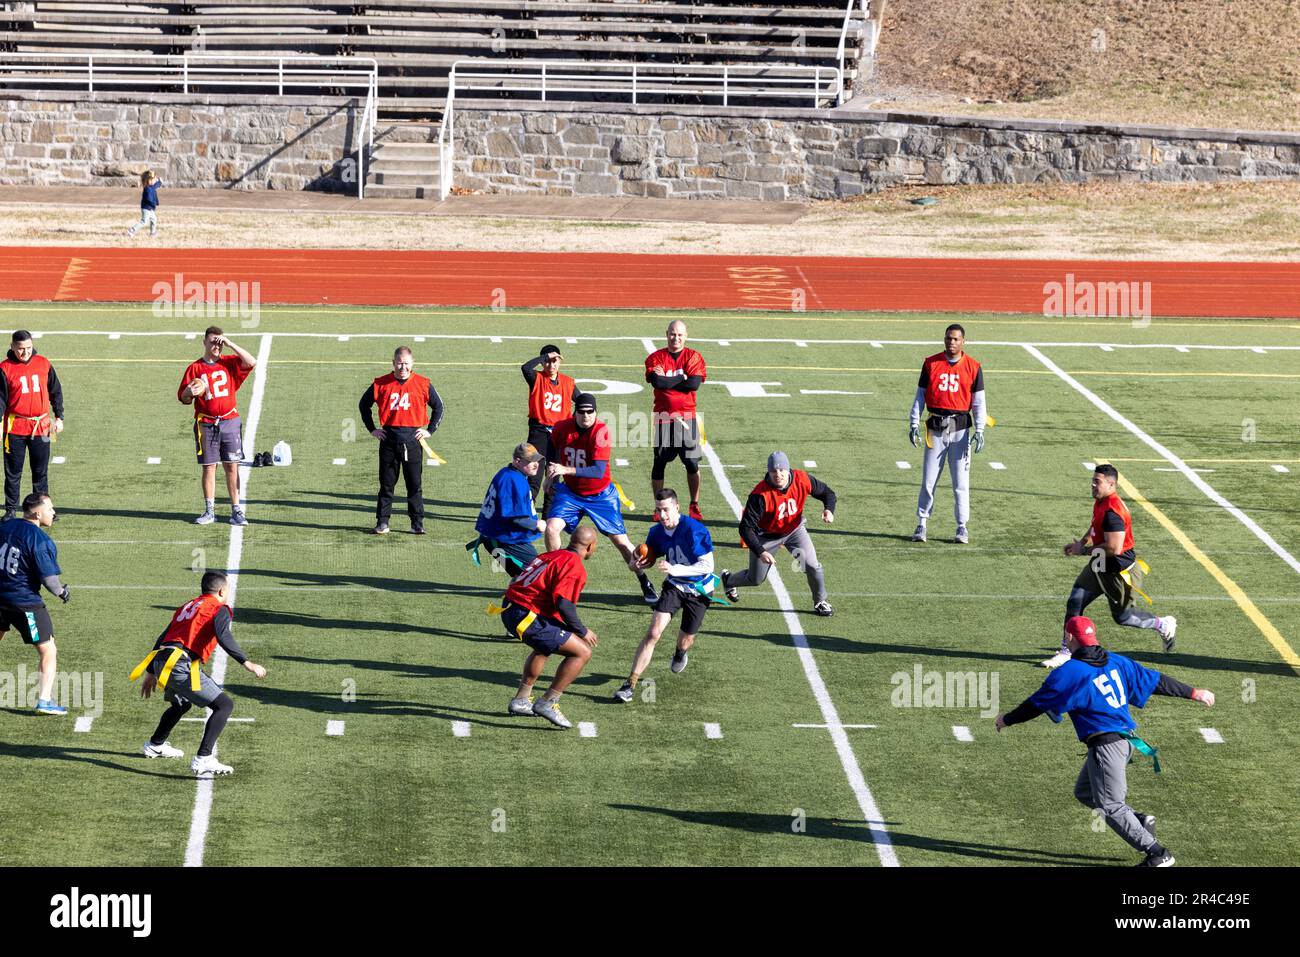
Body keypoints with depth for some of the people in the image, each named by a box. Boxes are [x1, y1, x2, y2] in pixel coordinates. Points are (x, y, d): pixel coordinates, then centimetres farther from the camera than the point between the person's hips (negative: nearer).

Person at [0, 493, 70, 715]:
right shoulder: (41, 541, -18)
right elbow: (49, 578, -17)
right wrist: (62, 592, 2)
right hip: (25, 602, -6)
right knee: (48, 652, 4)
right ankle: (44, 701, -2)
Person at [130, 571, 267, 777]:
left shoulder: (187, 607, 28)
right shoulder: (219, 609, 5)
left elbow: (162, 639, 31)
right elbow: (223, 637, -15)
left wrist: (151, 673, 38)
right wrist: (246, 663, -20)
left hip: (159, 662, 8)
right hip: (181, 665, -8)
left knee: (182, 704, 36)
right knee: (224, 705, -8)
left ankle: (155, 745, 52)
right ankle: (203, 759, -20)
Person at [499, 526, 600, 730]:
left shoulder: (552, 555, 18)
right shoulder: (575, 566, -8)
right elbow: (563, 604, -20)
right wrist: (582, 631, -6)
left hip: (509, 611, 9)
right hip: (527, 618, -9)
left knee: (544, 647, 36)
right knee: (582, 652, -5)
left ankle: (521, 700, 39)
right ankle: (548, 703, -4)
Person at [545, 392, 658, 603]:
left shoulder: (600, 431, -24)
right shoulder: (562, 428, -13)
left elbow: (599, 471, -32)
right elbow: (554, 448, 13)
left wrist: (567, 470, -39)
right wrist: (551, 477, 10)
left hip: (600, 495, -3)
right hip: (570, 491, 3)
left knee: (620, 539, 0)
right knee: (552, 527, -17)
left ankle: (646, 585, 16)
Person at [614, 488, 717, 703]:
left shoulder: (694, 530, -27)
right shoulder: (657, 532, -8)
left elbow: (707, 565, -27)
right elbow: (649, 557, 10)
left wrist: (674, 569, -35)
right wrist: (637, 563, -14)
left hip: (699, 590, -3)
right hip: (674, 586, 3)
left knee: (685, 641, 12)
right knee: (653, 633, -15)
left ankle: (680, 654, 53)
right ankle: (631, 684, -13)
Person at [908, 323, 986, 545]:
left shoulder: (973, 367, 3)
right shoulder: (931, 364, 4)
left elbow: (978, 401, 4)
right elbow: (920, 395, 8)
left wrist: (979, 430, -4)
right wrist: (914, 424, -1)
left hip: (960, 428, -1)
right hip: (935, 427, 1)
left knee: (961, 481, 1)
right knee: (928, 480, 1)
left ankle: (962, 527, 8)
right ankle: (921, 524, 10)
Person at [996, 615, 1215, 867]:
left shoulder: (1068, 672, -10)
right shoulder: (1117, 662, 10)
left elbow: (1037, 704, -3)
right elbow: (1157, 681, 11)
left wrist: (1006, 720, 12)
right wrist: (1193, 693, 19)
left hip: (1105, 746, -9)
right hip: (1127, 740, 9)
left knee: (1111, 806, -3)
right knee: (1084, 792, 20)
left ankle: (1157, 853, -5)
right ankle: (1139, 821, 10)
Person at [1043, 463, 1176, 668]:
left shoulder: (1112, 512, -29)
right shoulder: (1100, 502, 3)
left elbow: (1114, 548, -31)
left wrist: (1084, 550, -20)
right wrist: (1082, 542, 7)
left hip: (1117, 570, -9)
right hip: (1099, 567, 9)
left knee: (1122, 616, 9)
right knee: (1074, 603, 3)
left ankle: (1164, 625, 31)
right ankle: (1066, 652, 12)